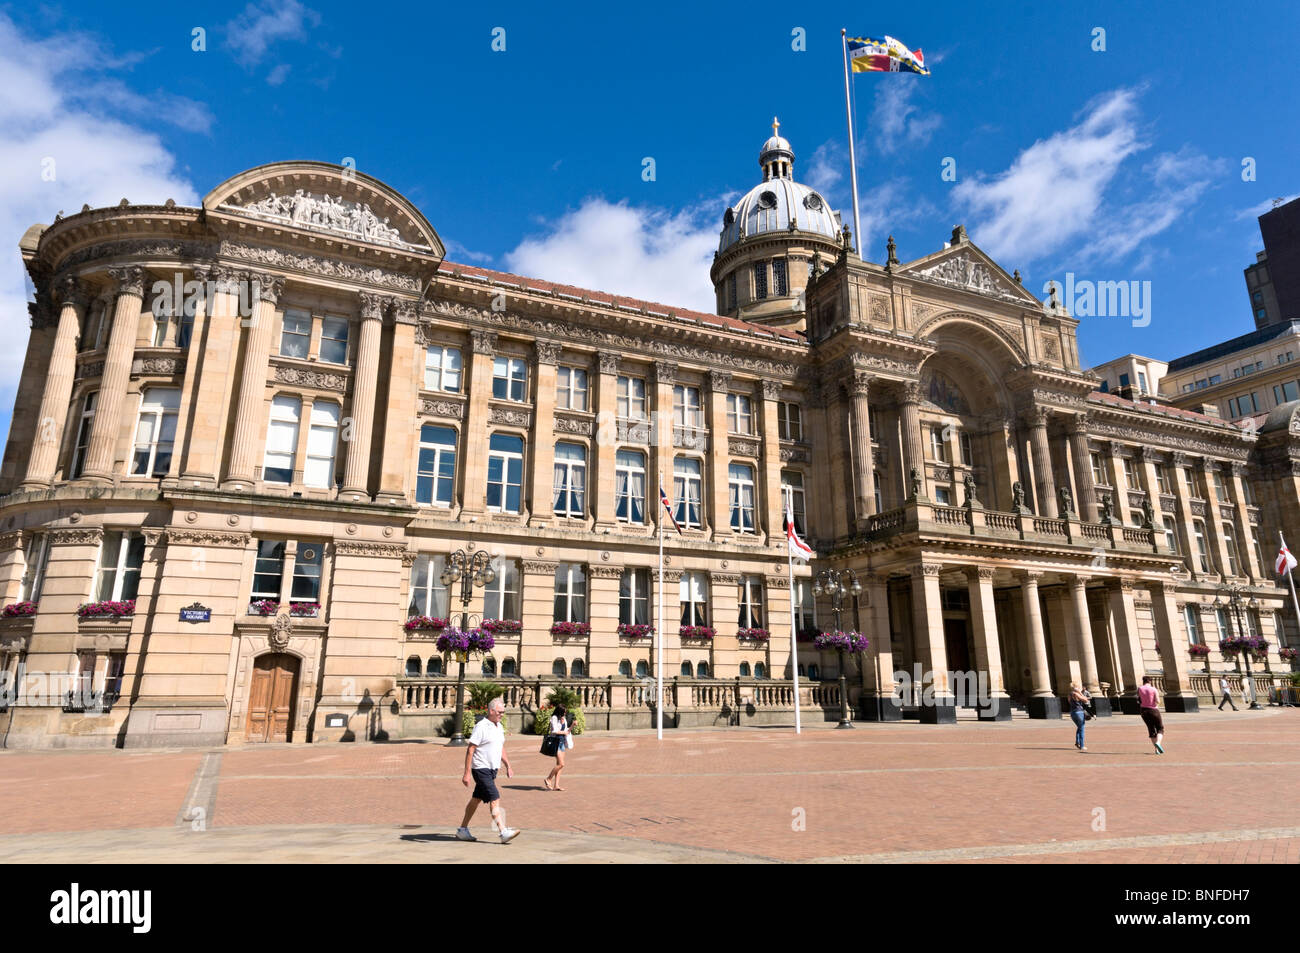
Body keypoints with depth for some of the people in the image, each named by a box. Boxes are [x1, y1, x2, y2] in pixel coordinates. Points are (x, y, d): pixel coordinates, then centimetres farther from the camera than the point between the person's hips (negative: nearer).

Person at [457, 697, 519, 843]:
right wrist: (467, 773, -19)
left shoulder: (499, 727, 11)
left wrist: (508, 766, 19)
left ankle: (462, 830, 25)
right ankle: (504, 832, -13)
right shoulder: (481, 727, -15)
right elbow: (470, 751, -16)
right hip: (481, 769, -8)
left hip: (492, 769, 8)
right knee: (494, 801, -12)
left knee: (476, 800, 15)